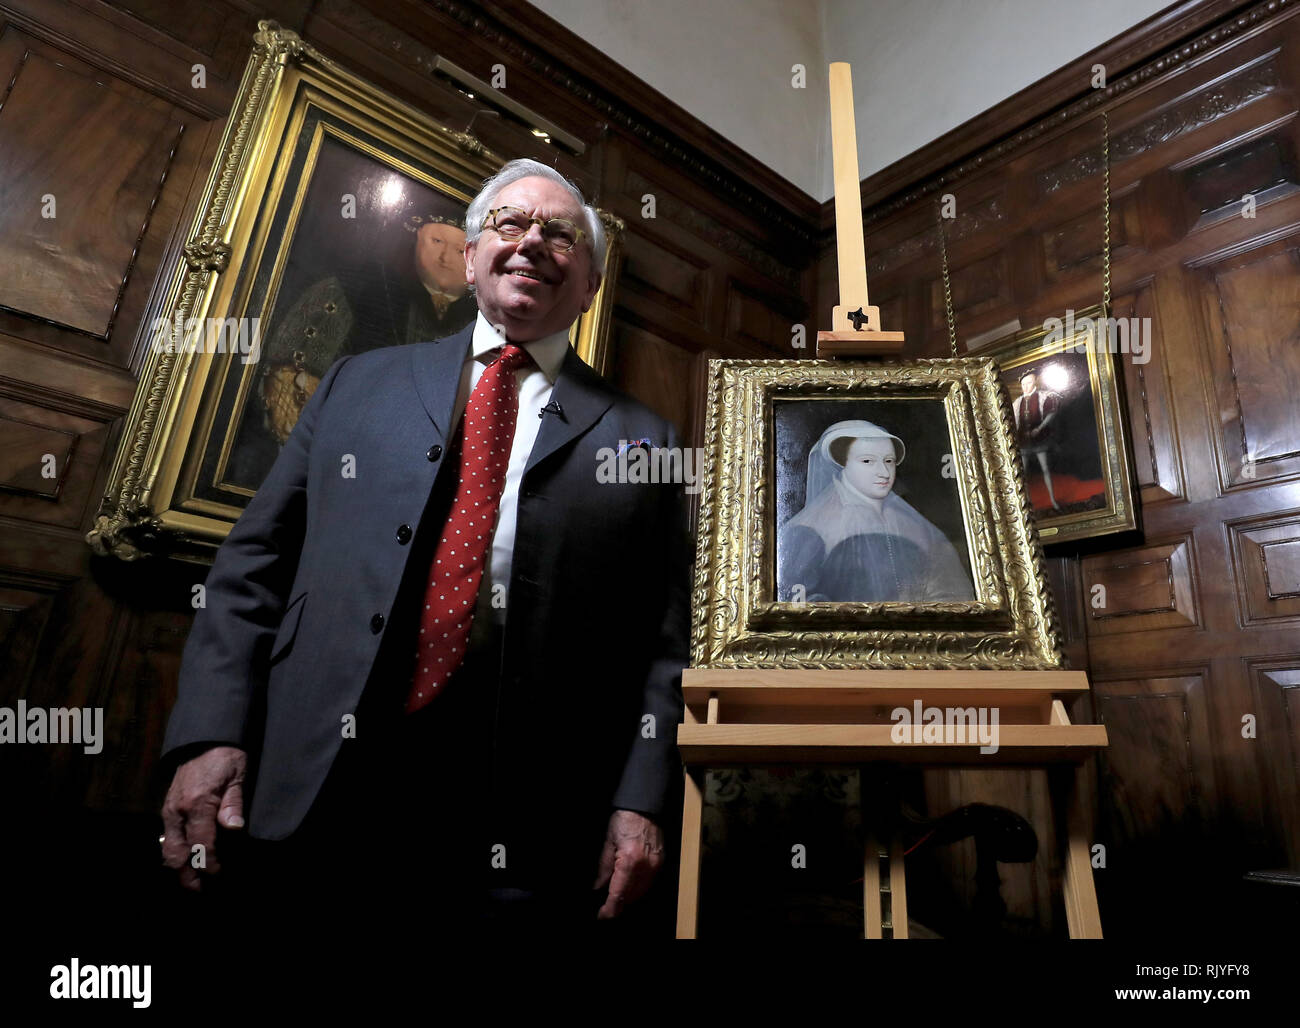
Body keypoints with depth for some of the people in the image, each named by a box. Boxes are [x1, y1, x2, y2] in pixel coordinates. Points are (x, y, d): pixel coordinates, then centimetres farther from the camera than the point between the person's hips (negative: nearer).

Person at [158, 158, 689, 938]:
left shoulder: (643, 443, 5)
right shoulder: (360, 383, 11)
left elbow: (665, 646, 2)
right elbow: (256, 564, 8)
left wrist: (642, 802, -6)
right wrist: (211, 734, -1)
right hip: (311, 790, 2)